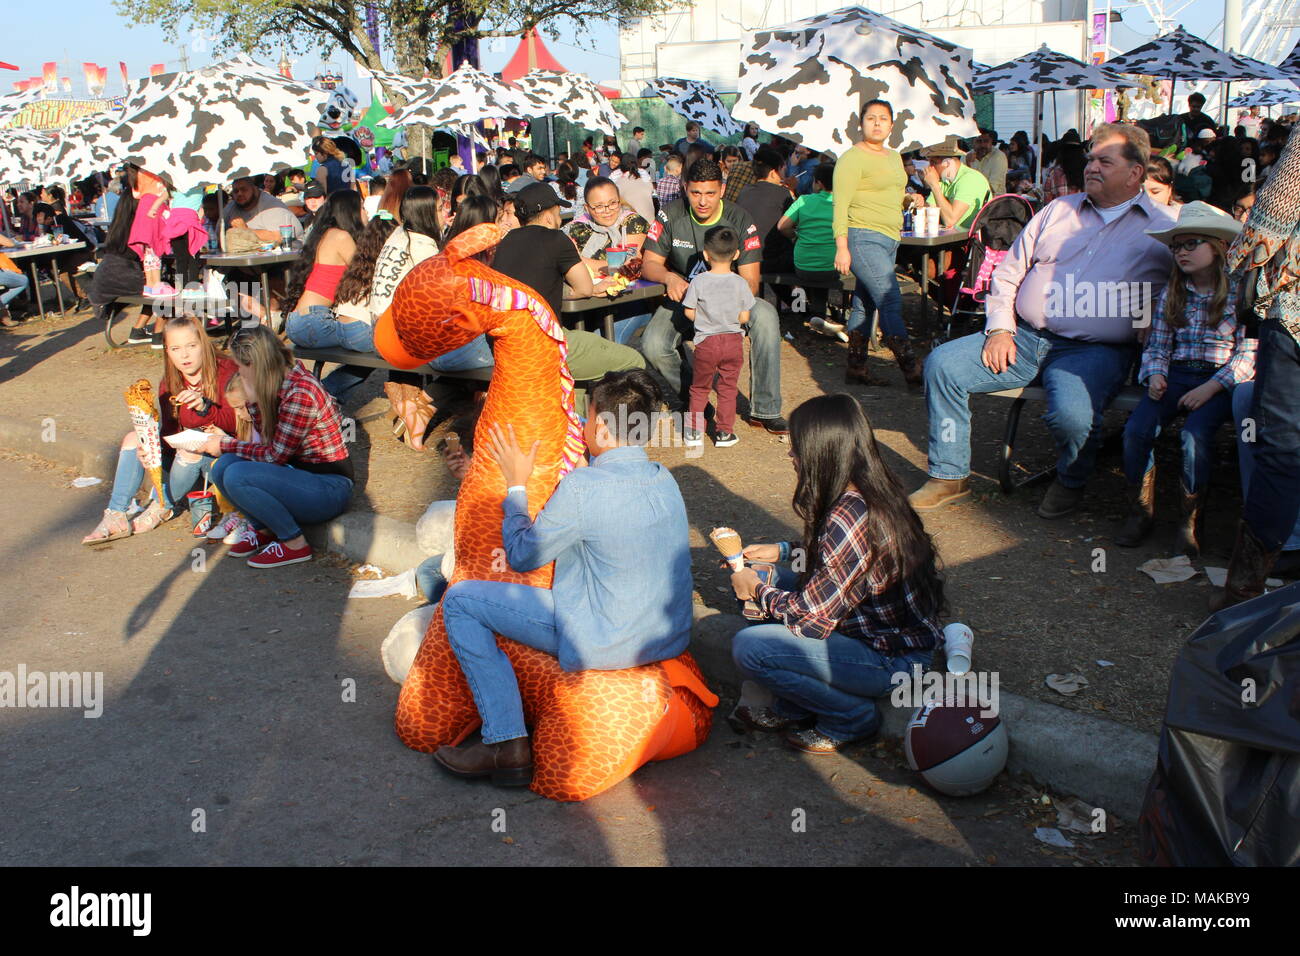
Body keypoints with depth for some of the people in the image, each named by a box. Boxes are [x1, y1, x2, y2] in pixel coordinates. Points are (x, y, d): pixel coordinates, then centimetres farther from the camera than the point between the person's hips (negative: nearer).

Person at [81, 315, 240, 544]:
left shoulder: (227, 373, -16)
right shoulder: (169, 385, 3)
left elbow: (236, 424, -23)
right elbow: (169, 431, -1)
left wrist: (204, 407, -40)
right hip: (185, 453, 7)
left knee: (191, 448, -36)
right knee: (134, 438, -9)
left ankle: (162, 508, -10)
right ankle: (116, 517, -13)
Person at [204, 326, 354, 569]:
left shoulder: (300, 392, -22)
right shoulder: (279, 384, 5)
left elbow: (274, 455, -17)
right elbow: (268, 439, 8)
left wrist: (225, 445, -6)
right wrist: (254, 401, -5)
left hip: (329, 489, -9)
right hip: (299, 472, 9)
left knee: (236, 476, -24)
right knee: (223, 466, -7)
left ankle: (295, 544, -8)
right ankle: (264, 529, 14)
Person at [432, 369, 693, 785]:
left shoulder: (582, 487, -20)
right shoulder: (664, 478, 2)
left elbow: (522, 556, -7)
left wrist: (516, 485, 5)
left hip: (606, 646, -8)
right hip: (671, 639, 8)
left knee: (459, 599, 1)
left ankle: (508, 744, -1)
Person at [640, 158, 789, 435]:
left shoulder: (739, 220, -9)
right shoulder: (670, 216, -7)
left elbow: (750, 280, -14)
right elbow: (650, 263, -5)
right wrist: (669, 277, -29)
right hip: (682, 298, 0)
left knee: (765, 316, -32)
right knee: (653, 345, -30)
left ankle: (765, 410, -22)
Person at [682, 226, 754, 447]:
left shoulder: (698, 282, -10)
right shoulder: (740, 284, -7)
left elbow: (689, 312, -6)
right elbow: (744, 318, -5)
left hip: (706, 342, -1)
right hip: (733, 341, 1)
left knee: (699, 388, 14)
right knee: (728, 388, 12)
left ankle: (694, 431, 17)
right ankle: (724, 432, 14)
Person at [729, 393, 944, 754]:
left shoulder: (847, 518, -29)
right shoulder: (873, 491, -2)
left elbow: (810, 619, -22)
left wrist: (757, 591, -5)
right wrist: (783, 550, 11)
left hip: (892, 660, -10)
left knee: (748, 648, -19)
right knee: (773, 584, 10)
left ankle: (852, 718, 1)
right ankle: (791, 709, 15)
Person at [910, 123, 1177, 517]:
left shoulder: (1164, 229, 5)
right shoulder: (1058, 210, 17)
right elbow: (1008, 272, 17)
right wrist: (999, 329, 2)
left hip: (1093, 351, -4)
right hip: (1022, 338, 4)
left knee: (1072, 414, -34)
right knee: (942, 363, -15)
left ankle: (1071, 483, 2)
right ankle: (950, 476, -2)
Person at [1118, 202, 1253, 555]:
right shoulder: (1171, 293, 12)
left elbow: (1248, 353, -6)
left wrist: (1210, 388, -16)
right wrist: (1155, 375, -8)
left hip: (1220, 380, -4)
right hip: (1176, 374, 4)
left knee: (1194, 435, -30)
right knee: (1137, 429, -22)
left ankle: (1189, 521, -13)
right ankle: (1140, 513, -8)